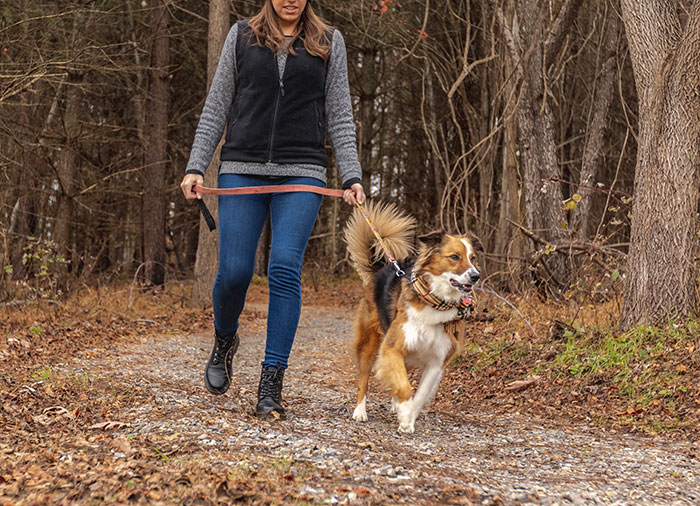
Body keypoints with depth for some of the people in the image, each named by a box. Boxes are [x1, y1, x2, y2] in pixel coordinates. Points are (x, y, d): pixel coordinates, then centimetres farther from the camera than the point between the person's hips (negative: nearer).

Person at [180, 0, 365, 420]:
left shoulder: (329, 42, 10)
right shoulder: (242, 36, 11)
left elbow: (340, 116, 10)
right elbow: (217, 106, 12)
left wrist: (352, 177, -1)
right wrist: (196, 166, 3)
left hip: (302, 173, -1)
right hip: (242, 170, 1)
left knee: (285, 269, -13)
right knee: (234, 272, -5)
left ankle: (271, 385, -9)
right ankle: (225, 341, 28)